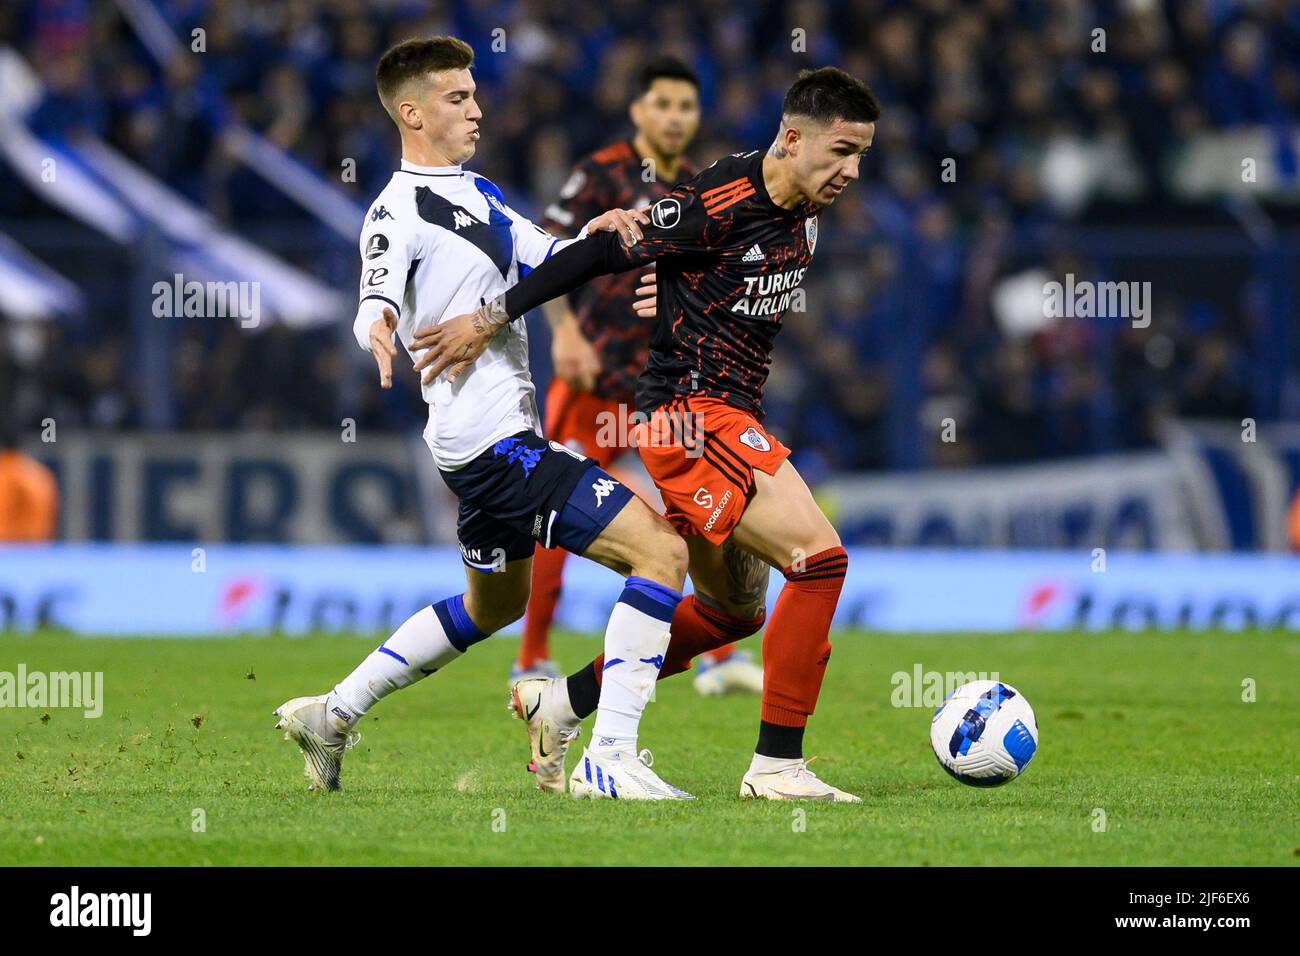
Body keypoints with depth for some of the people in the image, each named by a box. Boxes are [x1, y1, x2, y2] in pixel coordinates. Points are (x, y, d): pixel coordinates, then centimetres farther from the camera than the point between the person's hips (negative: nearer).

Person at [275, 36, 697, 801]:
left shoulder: (476, 191, 17)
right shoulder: (399, 211, -11)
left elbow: (544, 261, 19)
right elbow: (378, 296, -27)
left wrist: (593, 235, -3)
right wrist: (378, 324, -51)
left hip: (491, 440, 10)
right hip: (496, 441, -10)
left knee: (493, 606, 29)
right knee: (662, 552, -16)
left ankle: (331, 717, 33)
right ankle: (611, 759, -20)